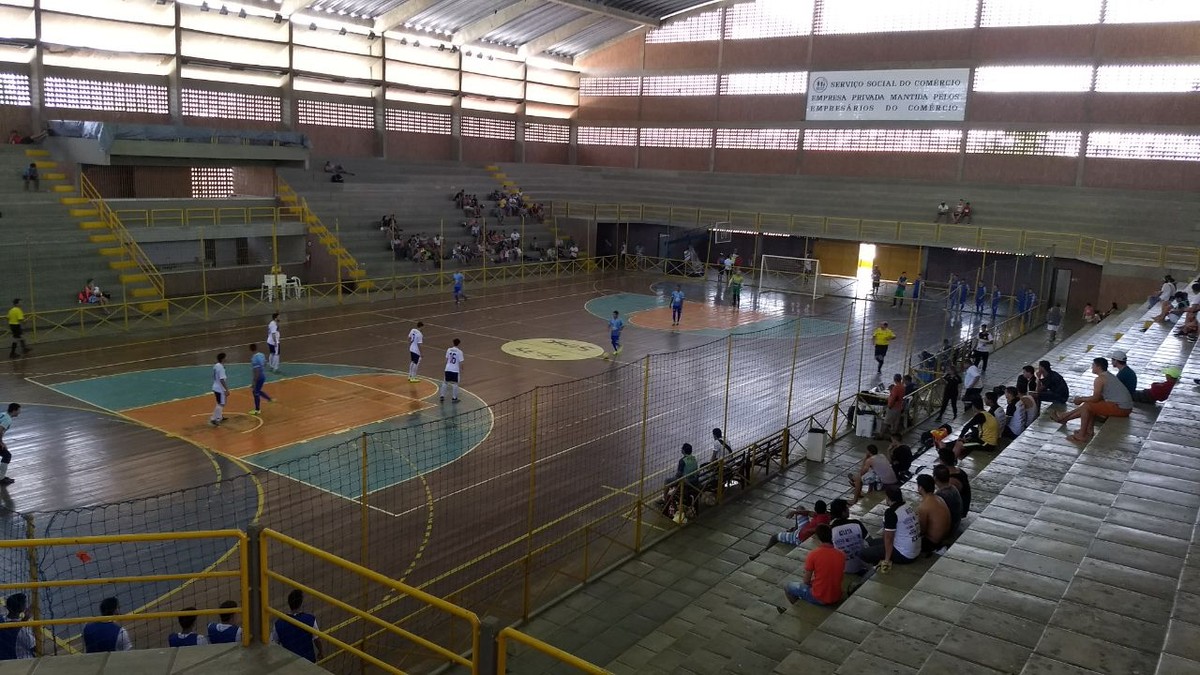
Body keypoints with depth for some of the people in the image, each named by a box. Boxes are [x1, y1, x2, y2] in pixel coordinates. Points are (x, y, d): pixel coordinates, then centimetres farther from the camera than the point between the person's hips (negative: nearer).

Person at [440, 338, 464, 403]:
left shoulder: (449, 350, 2)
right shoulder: (459, 352, -11)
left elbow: (446, 359, 9)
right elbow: (460, 362, -10)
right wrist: (461, 370, 2)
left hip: (448, 369, 4)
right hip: (455, 370, -4)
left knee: (445, 382, 15)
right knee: (455, 384, 6)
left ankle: (442, 396, 21)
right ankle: (454, 398, 9)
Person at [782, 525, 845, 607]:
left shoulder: (813, 554, -16)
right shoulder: (841, 555, -3)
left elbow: (806, 581, -9)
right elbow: (841, 578, 10)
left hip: (818, 599, -5)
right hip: (836, 599, 5)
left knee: (788, 586, 16)